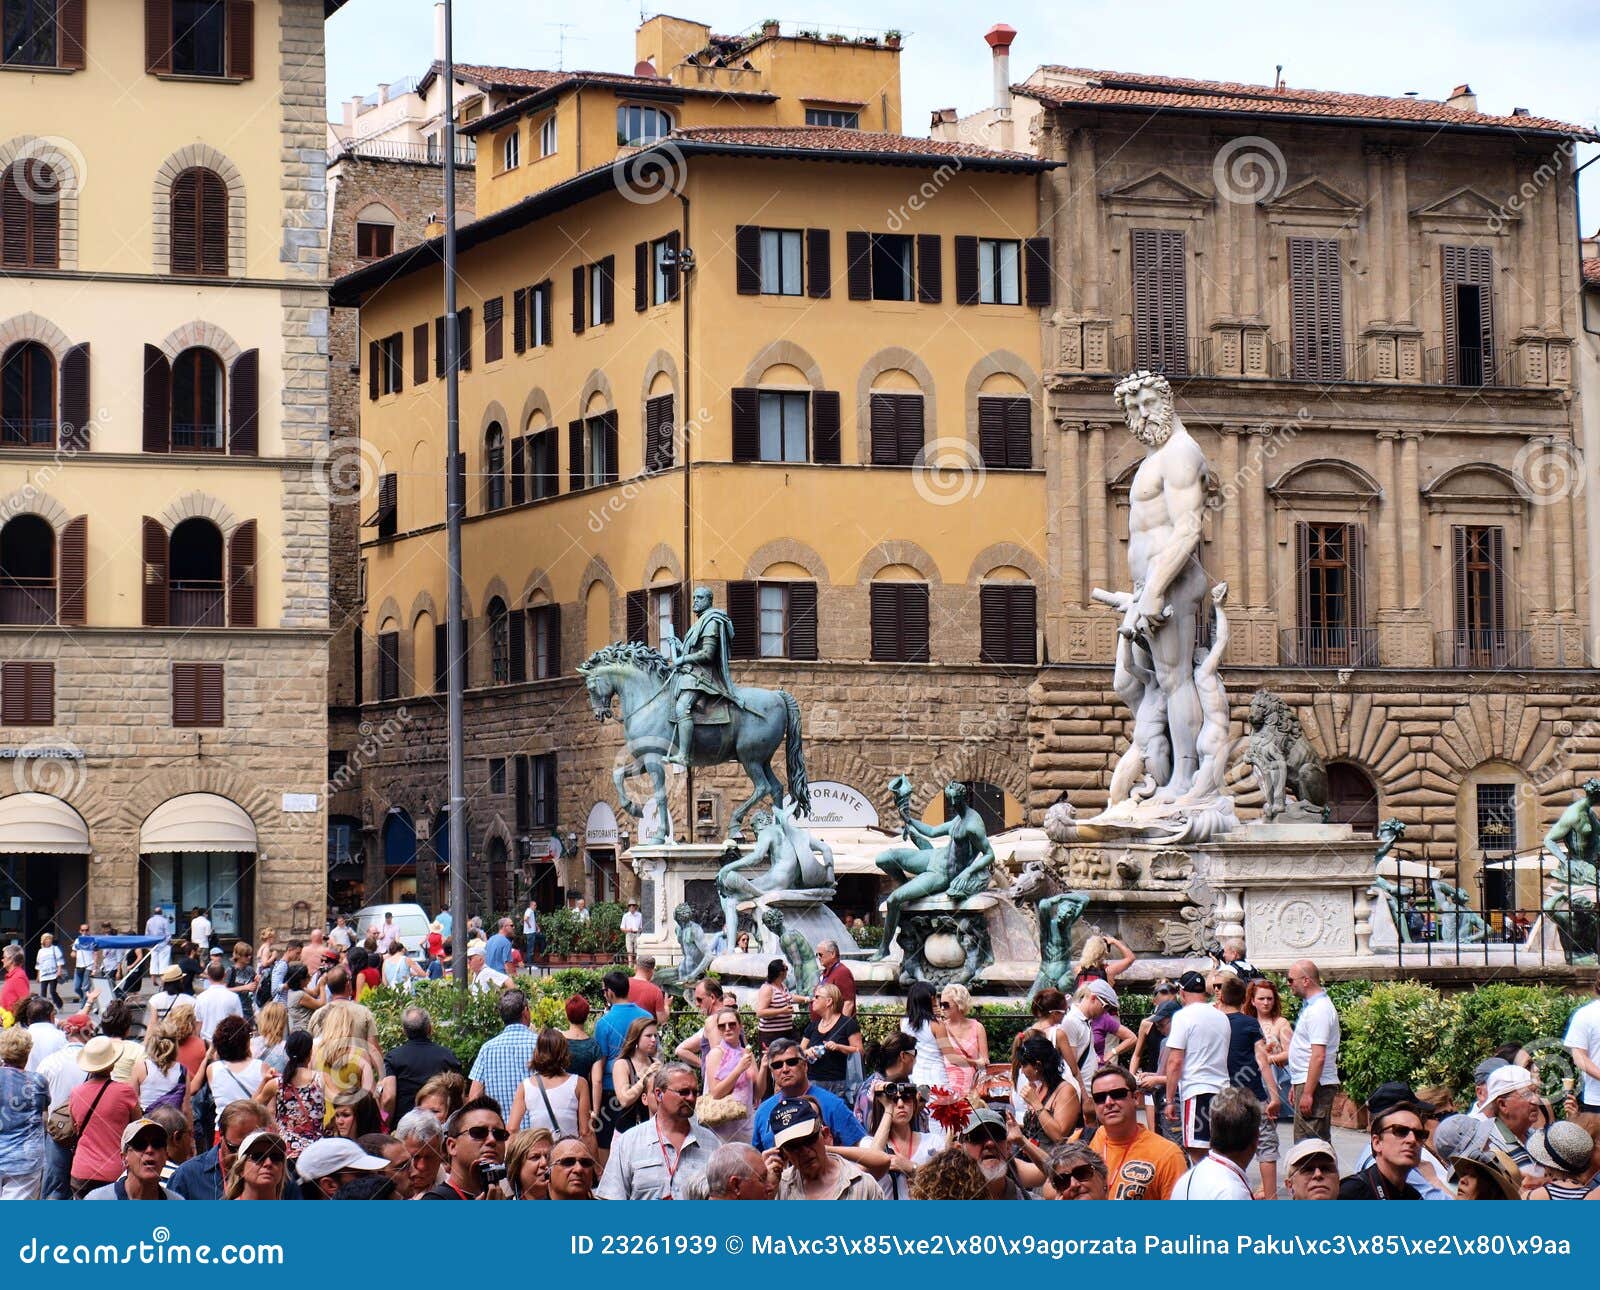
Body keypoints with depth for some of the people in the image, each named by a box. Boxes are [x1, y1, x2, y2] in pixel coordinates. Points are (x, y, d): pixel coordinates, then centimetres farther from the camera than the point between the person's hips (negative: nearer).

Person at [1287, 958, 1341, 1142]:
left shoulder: (1318, 1010, -18)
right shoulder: (1312, 1006, 16)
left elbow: (1318, 1056, -24)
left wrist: (1307, 1093, -25)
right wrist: (1296, 1085, 24)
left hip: (1314, 1084, -11)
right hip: (1304, 1082, 11)